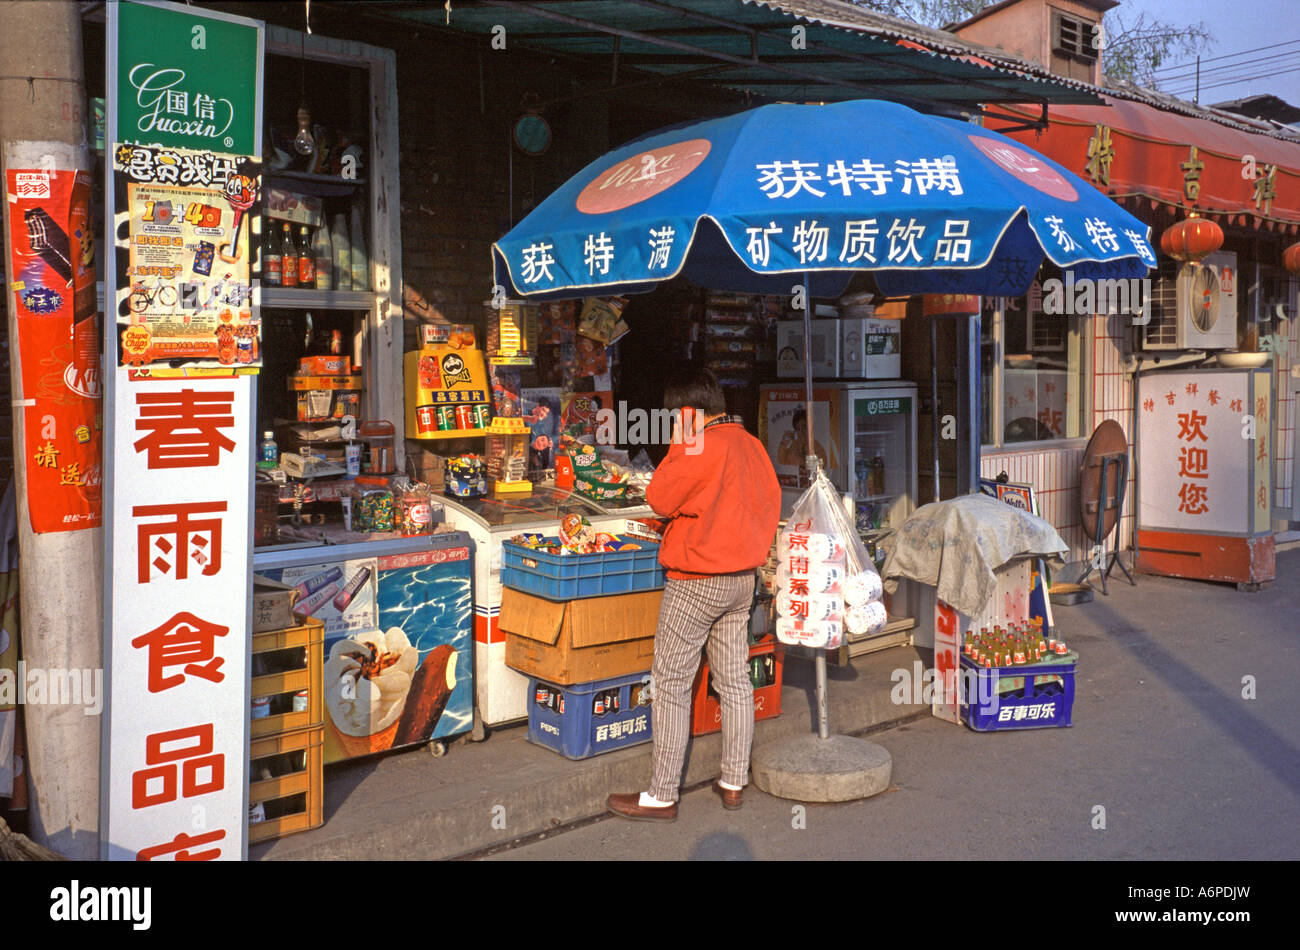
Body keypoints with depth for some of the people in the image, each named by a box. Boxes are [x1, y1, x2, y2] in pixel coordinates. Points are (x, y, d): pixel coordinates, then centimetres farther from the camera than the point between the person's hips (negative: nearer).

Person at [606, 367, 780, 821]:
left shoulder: (704, 448, -19)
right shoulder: (753, 445, 7)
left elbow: (660, 499, -13)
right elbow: (770, 503, 15)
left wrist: (680, 444, -8)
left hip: (696, 583, -8)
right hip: (742, 579, 9)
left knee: (671, 686, -2)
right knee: (735, 681, 13)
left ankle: (662, 796, 3)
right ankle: (734, 782, 21)